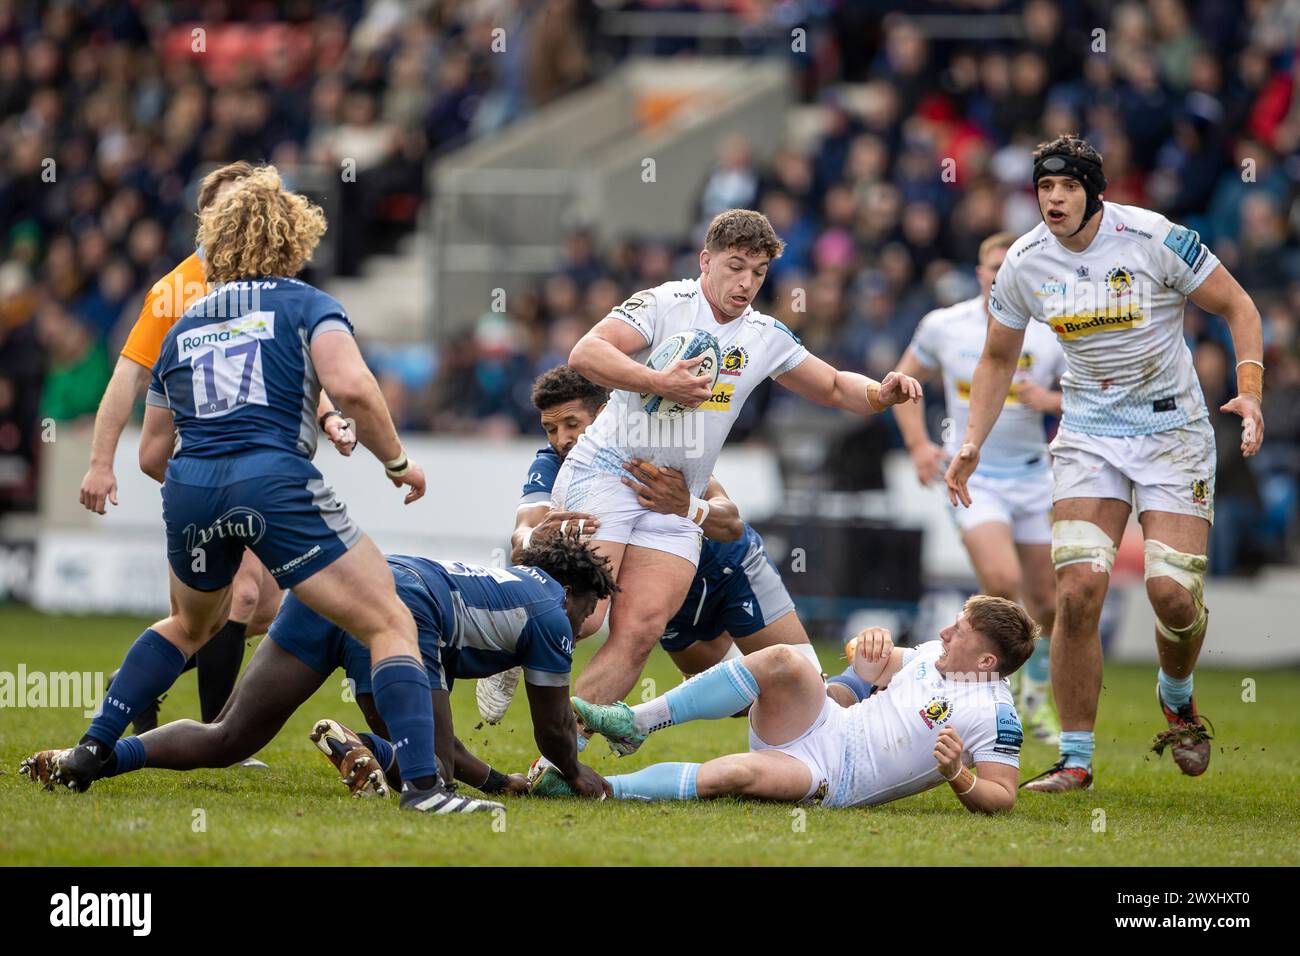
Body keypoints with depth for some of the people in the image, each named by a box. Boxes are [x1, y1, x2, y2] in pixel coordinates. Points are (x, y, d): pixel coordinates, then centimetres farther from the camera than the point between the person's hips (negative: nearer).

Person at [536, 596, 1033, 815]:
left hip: (834, 781, -6)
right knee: (781, 660, -25)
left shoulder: (995, 715, -10)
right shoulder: (933, 653, 12)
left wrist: (959, 778, -32)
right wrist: (869, 648, 1)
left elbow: (1002, 798, -11)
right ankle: (635, 722, -21)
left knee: (735, 773, -34)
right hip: (824, 724, 6)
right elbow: (873, 671, 26)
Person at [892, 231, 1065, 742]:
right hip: (971, 473, -2)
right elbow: (904, 380, 12)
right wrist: (918, 444, 0)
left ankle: (1037, 690, 32)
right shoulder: (943, 326, -4)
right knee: (1002, 581, -23)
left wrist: (1052, 401, -19)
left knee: (1045, 602, 6)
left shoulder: (1053, 334, -5)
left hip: (1031, 475, 2)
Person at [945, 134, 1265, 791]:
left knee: (1173, 592, -13)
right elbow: (998, 359, 13)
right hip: (1088, 434, 2)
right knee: (1078, 588, -14)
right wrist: (971, 444, 4)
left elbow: (1237, 307, -4)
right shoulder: (1024, 264, -3)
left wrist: (1250, 392, -17)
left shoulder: (1153, 238, -15)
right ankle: (1075, 757, -3)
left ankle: (1176, 699, 21)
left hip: (1173, 429, -2)